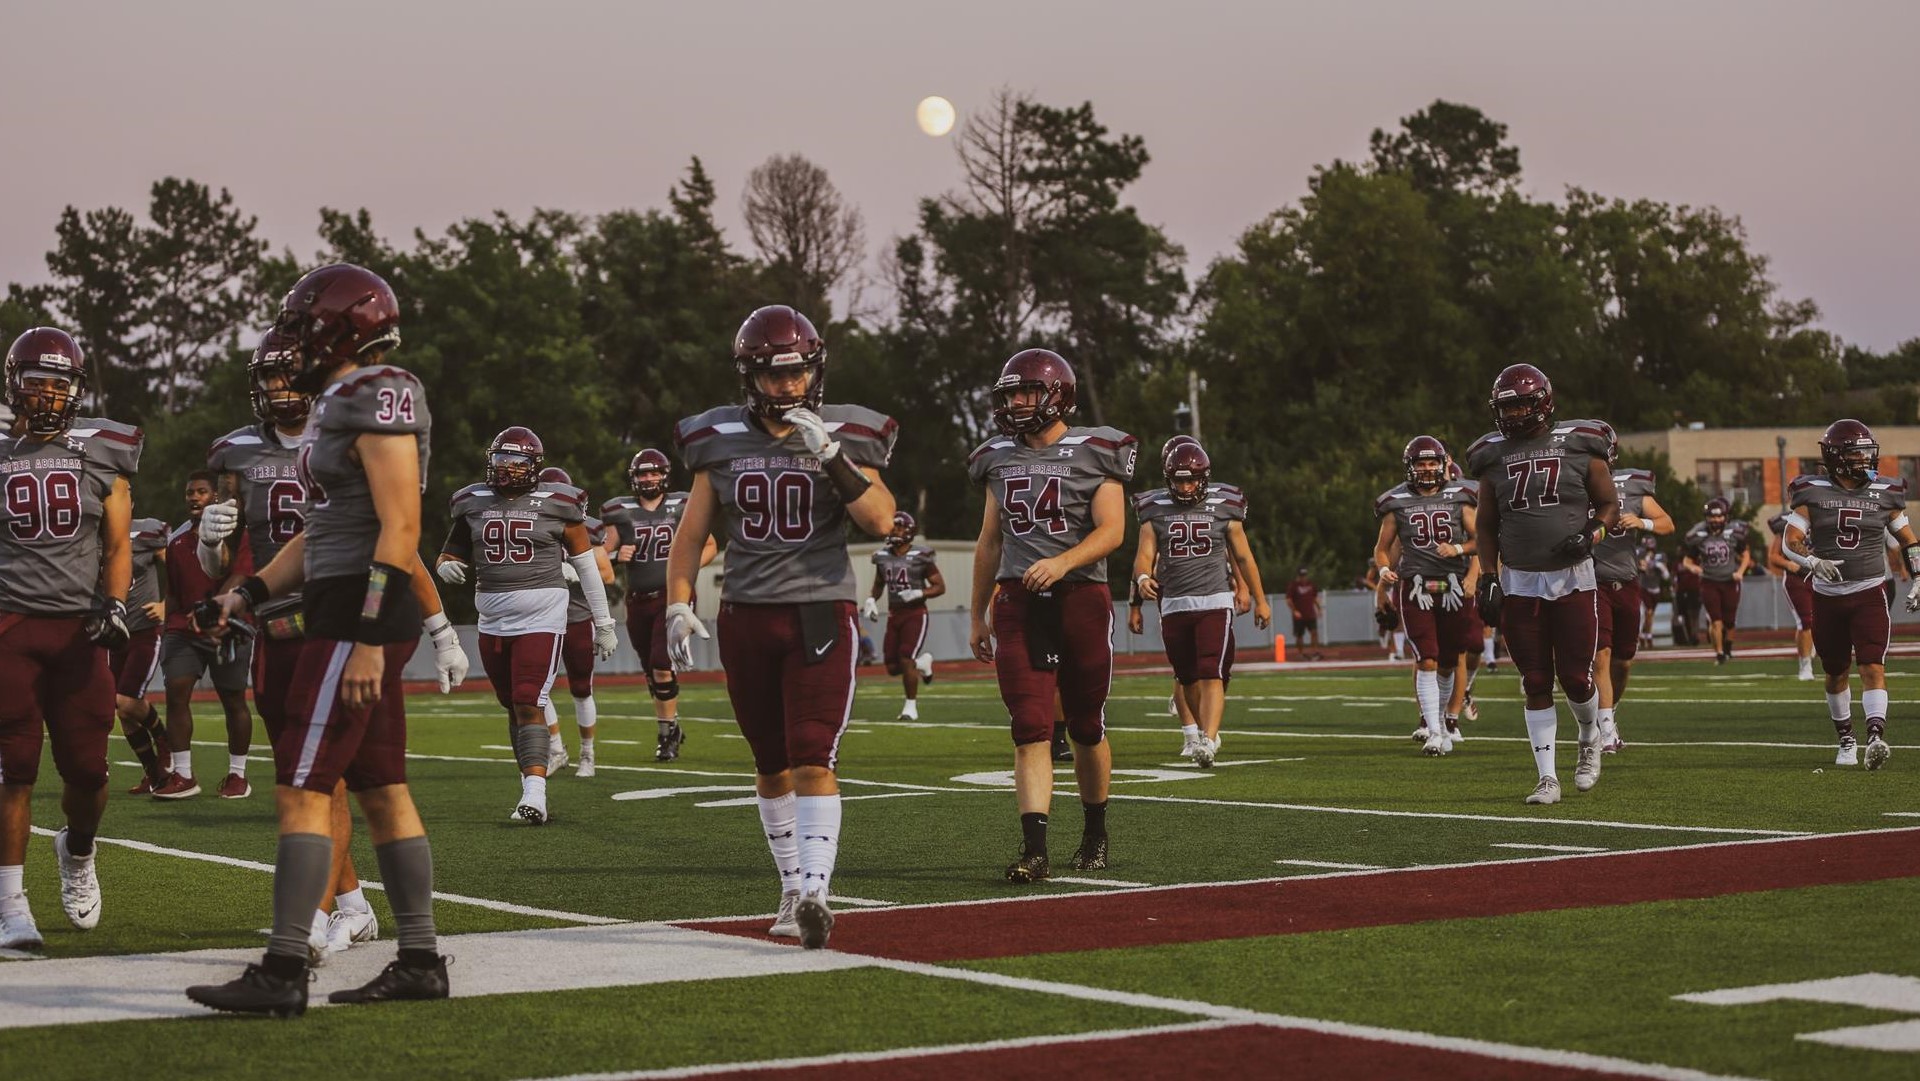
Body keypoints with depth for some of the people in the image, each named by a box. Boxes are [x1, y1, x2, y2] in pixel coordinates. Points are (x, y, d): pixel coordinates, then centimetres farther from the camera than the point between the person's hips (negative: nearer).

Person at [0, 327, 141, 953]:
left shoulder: (101, 454, 7)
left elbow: (117, 545, 11)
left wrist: (114, 605, -4)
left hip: (77, 626, 1)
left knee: (87, 771, 0)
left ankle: (77, 854, 32)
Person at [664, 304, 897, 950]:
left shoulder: (843, 437, 0)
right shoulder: (721, 442, 6)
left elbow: (880, 520, -13)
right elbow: (692, 534, 11)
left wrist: (830, 456, -21)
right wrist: (678, 606, 1)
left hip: (821, 613, -3)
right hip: (746, 615, 3)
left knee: (813, 759, -14)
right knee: (772, 766, 9)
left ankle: (815, 894, -20)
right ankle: (793, 891, 18)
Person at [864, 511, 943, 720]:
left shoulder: (920, 557, -10)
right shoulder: (883, 557, 5)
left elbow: (940, 587, -5)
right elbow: (878, 585, 22)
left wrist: (918, 594, -20)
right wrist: (871, 601, 3)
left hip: (915, 614, -5)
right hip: (894, 615, 5)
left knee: (906, 660, -13)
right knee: (892, 668, 4)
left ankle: (911, 706, 2)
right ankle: (922, 662, 34)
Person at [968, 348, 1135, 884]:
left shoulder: (1094, 453, -2)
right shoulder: (999, 459, 13)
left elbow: (1111, 531, -9)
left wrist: (1062, 561, -26)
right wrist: (977, 616, 19)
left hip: (1081, 597, -3)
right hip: (1017, 602, 3)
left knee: (1086, 728, 8)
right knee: (1030, 730, -8)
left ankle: (1095, 833, 29)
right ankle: (1035, 850, -13)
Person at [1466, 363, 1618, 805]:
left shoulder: (1579, 447, -2)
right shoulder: (1494, 456, 5)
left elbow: (1610, 505, 5)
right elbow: (1486, 524, 13)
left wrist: (1590, 535, -14)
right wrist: (1488, 577, 4)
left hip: (1573, 579, -2)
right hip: (1520, 584, 2)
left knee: (1576, 677, -2)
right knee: (1536, 683, 2)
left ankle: (1591, 740, 30)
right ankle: (1547, 778, 7)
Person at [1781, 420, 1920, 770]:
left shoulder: (1884, 494, 2)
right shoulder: (1813, 493, -4)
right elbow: (1790, 542, -9)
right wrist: (1813, 562, -28)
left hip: (1869, 595, 0)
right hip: (1827, 597, 0)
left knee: (1872, 667, -16)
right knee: (1836, 673, 12)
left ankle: (1876, 739, -26)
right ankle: (1846, 740, 28)